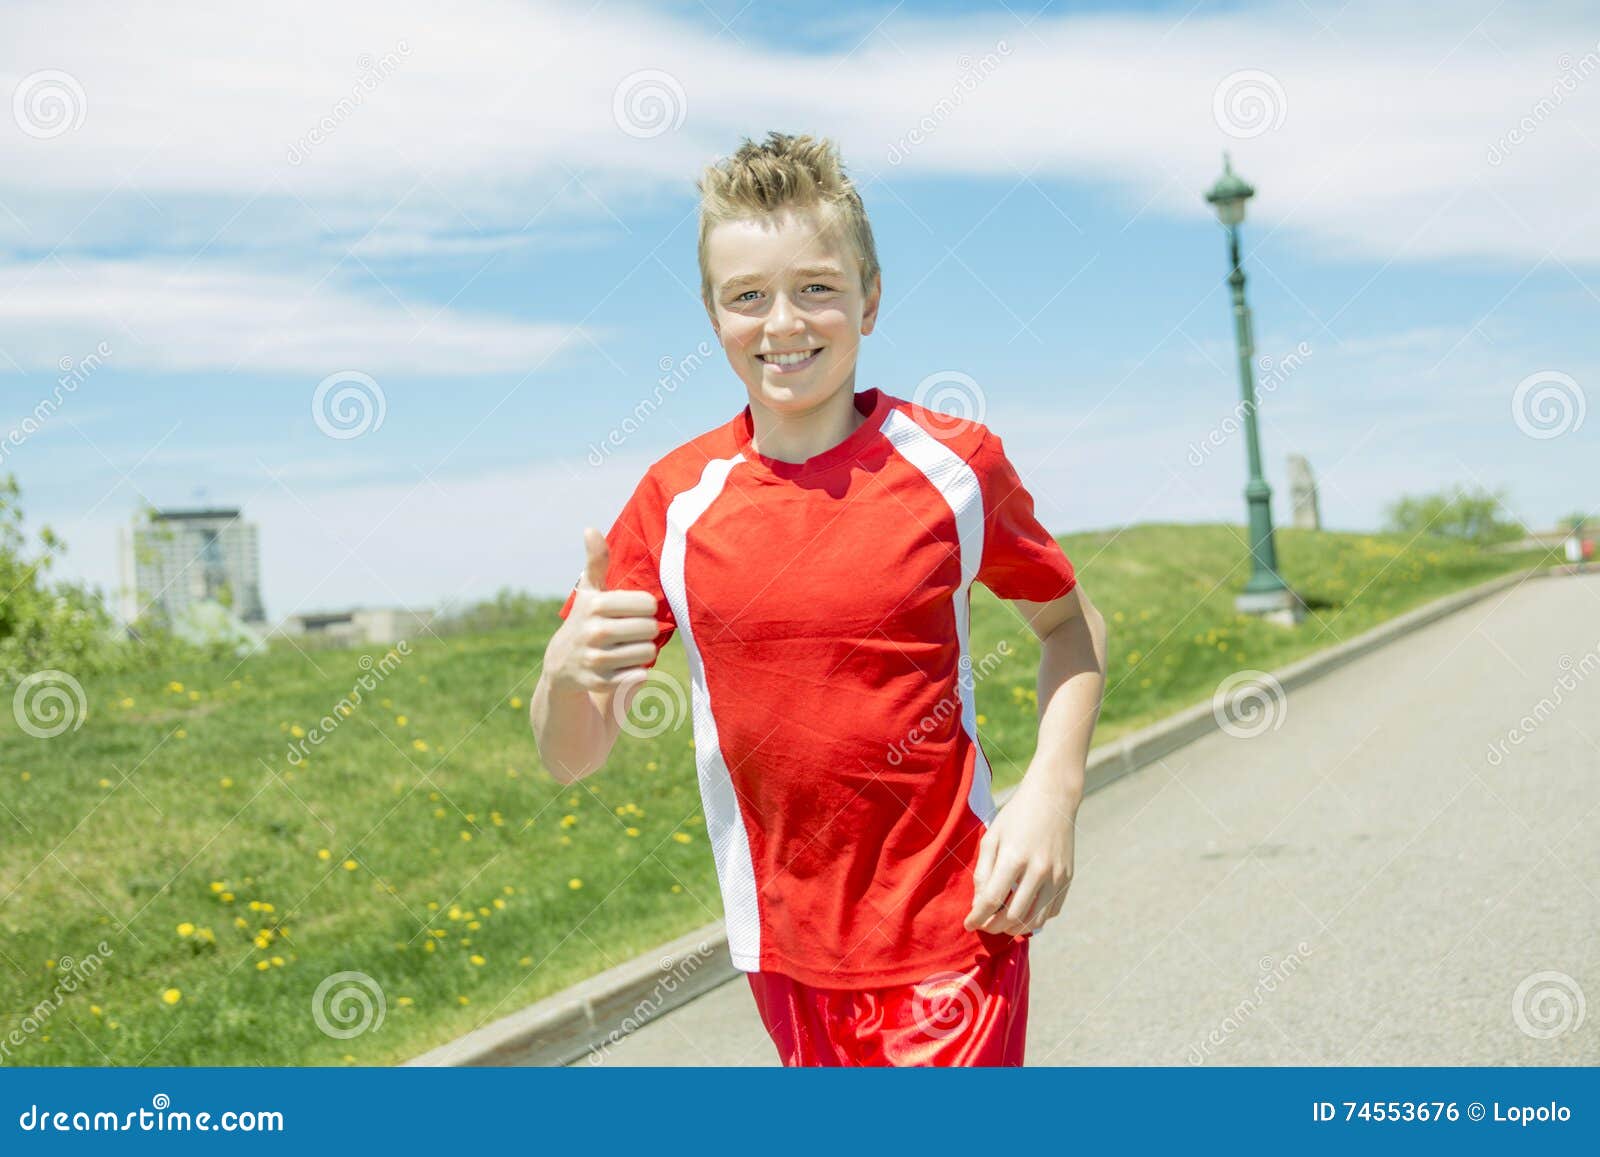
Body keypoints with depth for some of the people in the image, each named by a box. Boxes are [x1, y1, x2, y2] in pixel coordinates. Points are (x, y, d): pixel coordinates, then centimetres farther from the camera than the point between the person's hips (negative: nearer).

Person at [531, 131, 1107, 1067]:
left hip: (950, 938, -2)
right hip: (786, 948, 3)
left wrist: (1053, 792, -8)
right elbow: (573, 760, -1)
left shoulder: (955, 463, -7)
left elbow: (1071, 621, 8)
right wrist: (568, 671, -24)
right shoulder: (676, 500, -3)